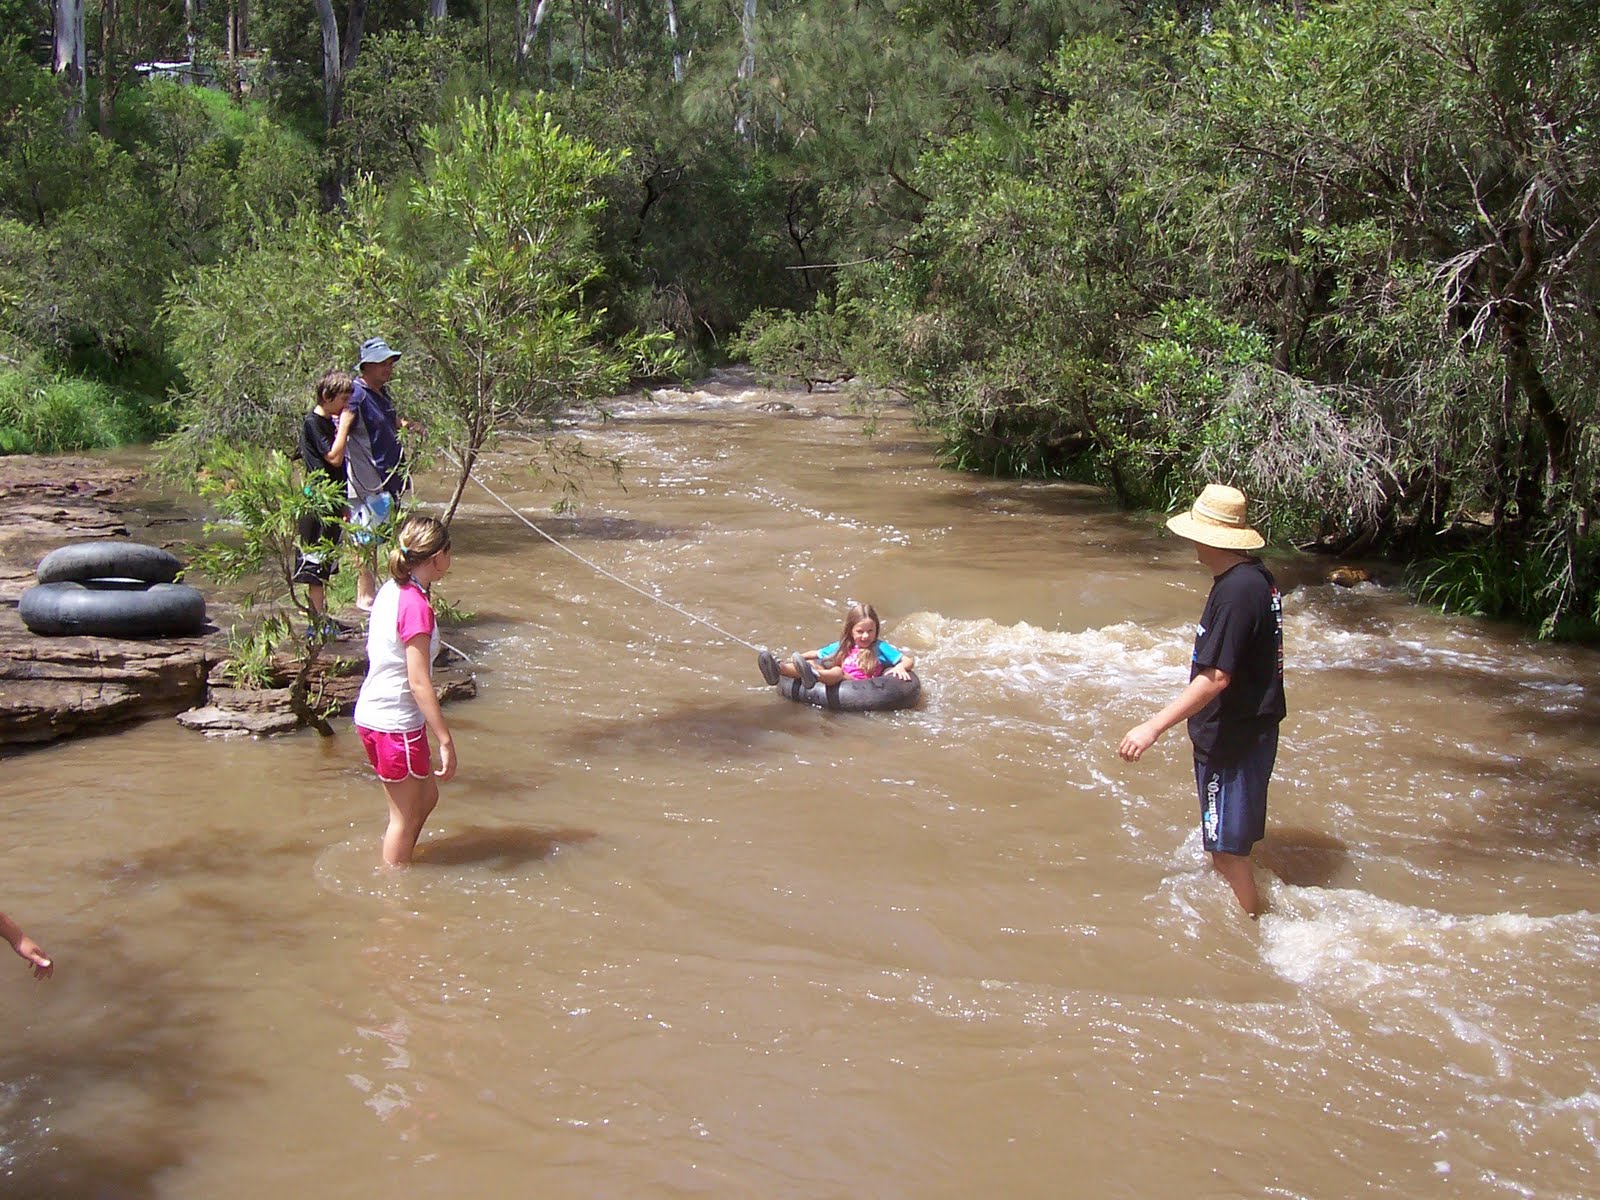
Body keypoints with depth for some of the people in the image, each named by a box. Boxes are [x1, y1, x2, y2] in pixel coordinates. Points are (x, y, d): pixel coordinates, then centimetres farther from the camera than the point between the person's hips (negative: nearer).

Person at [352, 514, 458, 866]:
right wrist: (445, 740, -23)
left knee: (426, 796, 24)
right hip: (396, 723, -9)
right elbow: (419, 683, -25)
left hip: (372, 713, 9)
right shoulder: (416, 606, -23)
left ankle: (396, 866, 36)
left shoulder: (390, 591, 4)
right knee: (404, 816, 8)